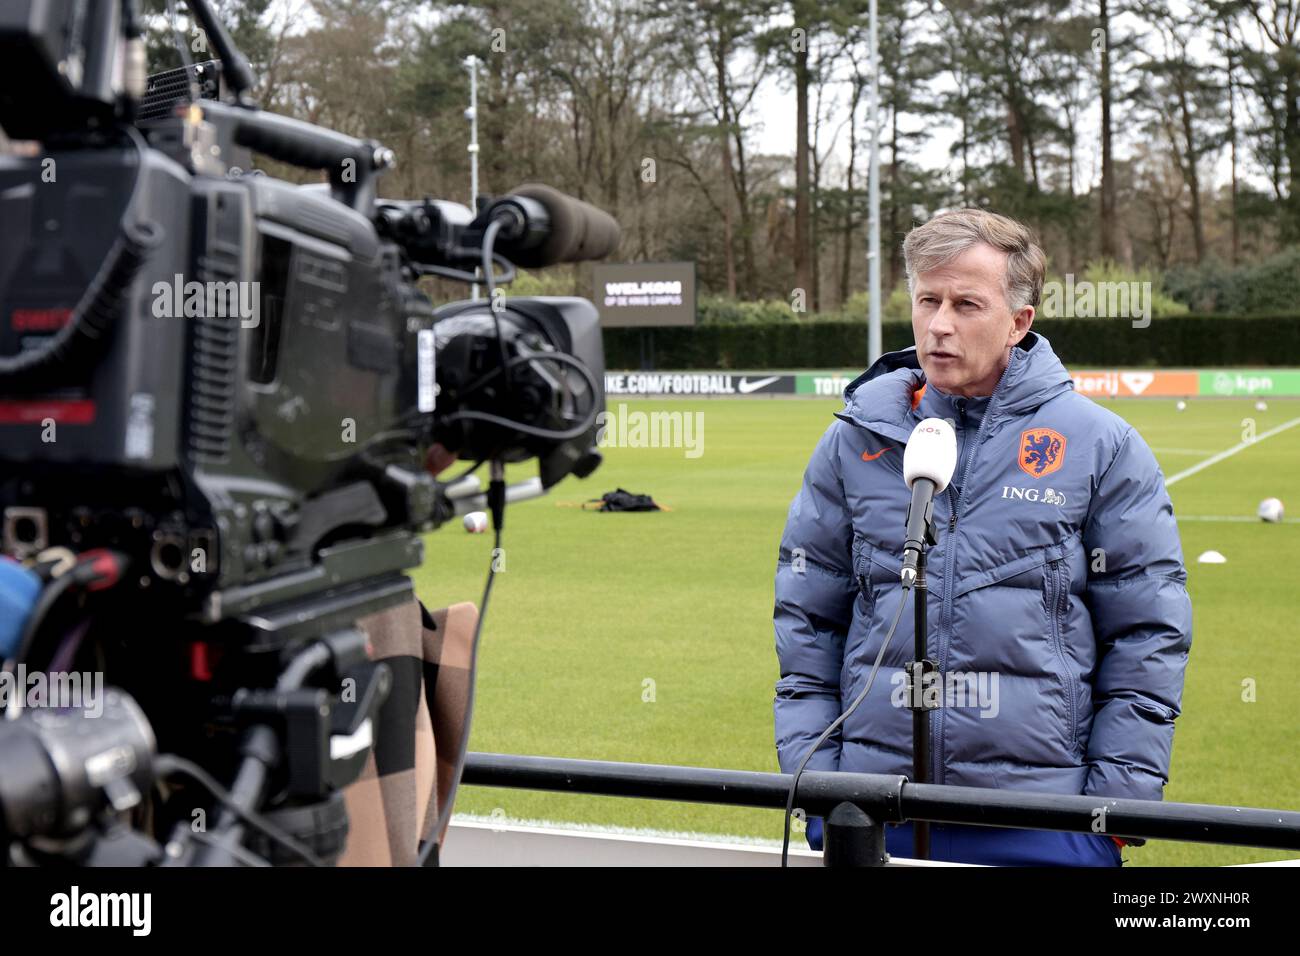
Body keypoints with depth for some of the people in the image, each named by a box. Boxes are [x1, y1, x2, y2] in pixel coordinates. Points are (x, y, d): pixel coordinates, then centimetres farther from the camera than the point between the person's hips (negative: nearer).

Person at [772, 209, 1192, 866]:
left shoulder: (1102, 447, 1)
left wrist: (1116, 801, -4)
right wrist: (810, 772, 3)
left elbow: (1148, 638, 1)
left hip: (1045, 818, -1)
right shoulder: (855, 440, 6)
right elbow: (806, 621, 11)